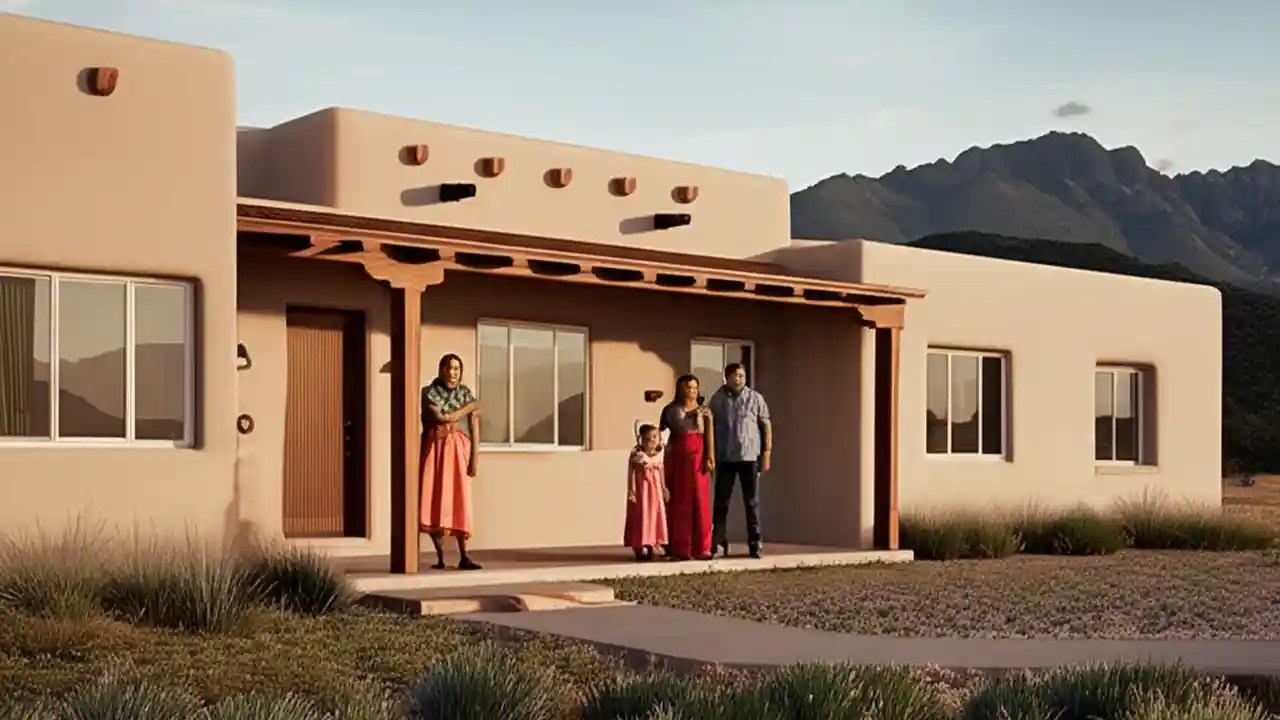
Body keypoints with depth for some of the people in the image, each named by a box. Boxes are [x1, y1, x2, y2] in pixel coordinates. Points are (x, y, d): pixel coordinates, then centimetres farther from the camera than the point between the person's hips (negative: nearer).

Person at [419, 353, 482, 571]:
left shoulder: (466, 394, 10)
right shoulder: (429, 392, 5)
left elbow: (474, 426, 4)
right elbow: (440, 418, -9)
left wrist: (474, 457, -5)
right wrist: (469, 408, -1)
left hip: (458, 449, 0)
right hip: (434, 448, 0)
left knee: (459, 501, -7)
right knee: (434, 501, -5)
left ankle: (464, 557, -6)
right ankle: (440, 557, 1)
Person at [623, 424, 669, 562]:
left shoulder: (658, 454, 5)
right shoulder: (637, 455, -11)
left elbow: (661, 471, 12)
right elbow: (632, 473, -10)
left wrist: (664, 488, 13)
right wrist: (631, 490, -14)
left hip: (655, 488, 5)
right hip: (641, 487, -5)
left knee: (655, 514, 6)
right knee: (642, 515, -3)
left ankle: (650, 545, 15)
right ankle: (641, 546, 2)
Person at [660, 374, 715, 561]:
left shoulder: (704, 411, 9)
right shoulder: (671, 410, 7)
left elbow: (710, 434, 0)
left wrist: (710, 457, -13)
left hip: (698, 456, 1)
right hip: (677, 458, -1)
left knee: (700, 501, -4)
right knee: (679, 503, -1)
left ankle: (701, 548, -2)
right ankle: (681, 549, 2)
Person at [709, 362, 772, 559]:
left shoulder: (755, 398, 1)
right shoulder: (717, 399, 5)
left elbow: (766, 425, 2)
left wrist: (767, 451, -4)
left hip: (750, 456, -1)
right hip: (725, 458, 1)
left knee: (752, 501, 4)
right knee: (721, 501, 4)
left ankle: (755, 543, 9)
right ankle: (718, 542, 9)